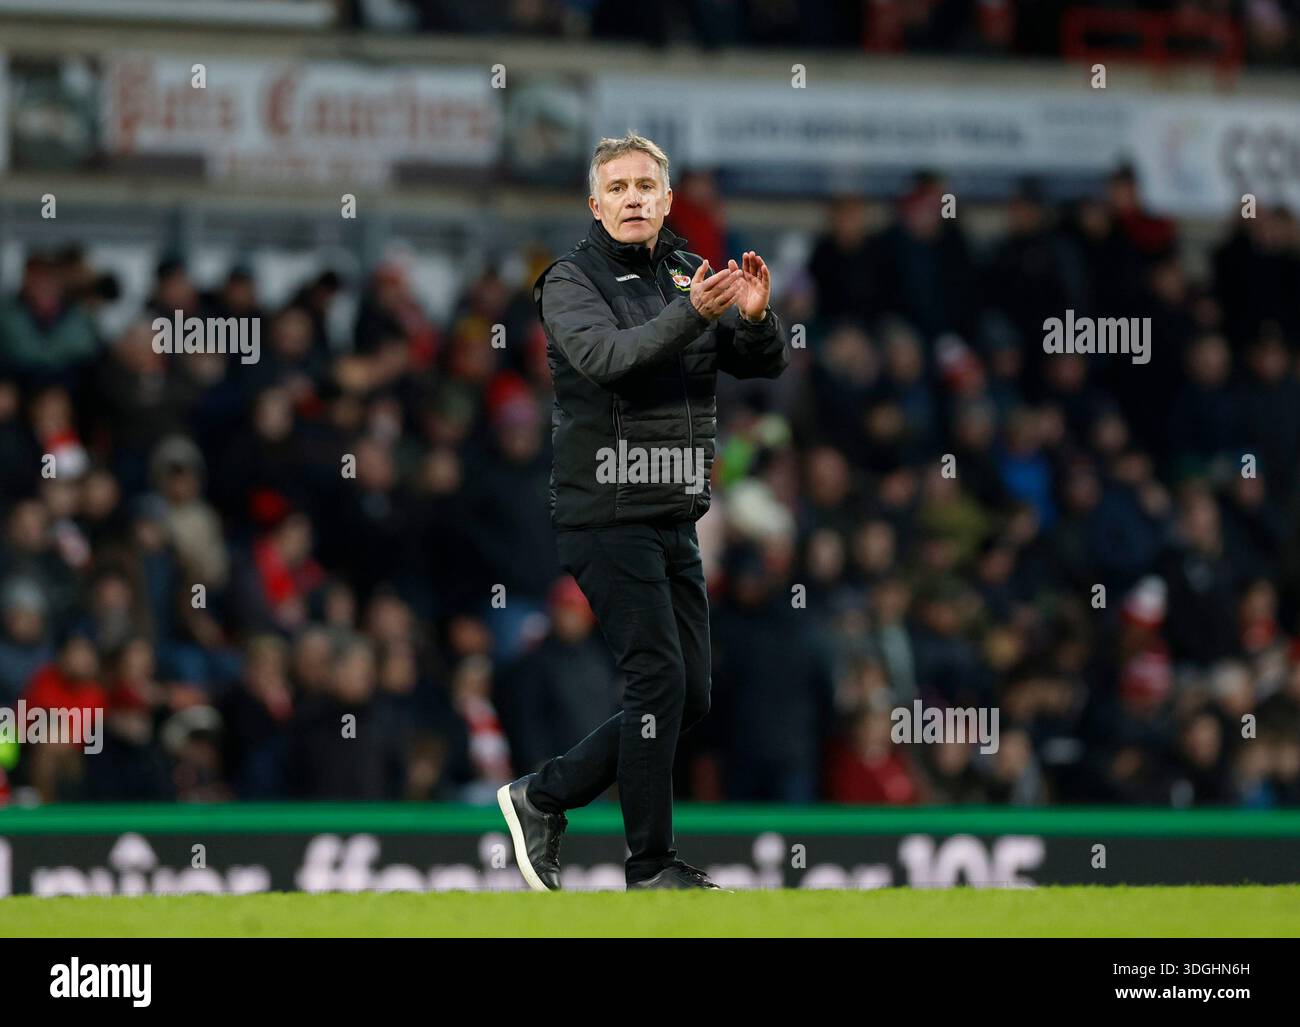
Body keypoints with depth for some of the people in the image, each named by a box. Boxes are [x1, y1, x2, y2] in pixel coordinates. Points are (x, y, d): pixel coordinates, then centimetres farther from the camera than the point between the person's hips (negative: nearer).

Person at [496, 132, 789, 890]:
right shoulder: (572, 282, -6)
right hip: (606, 518, -7)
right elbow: (605, 356, -25)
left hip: (674, 520, 7)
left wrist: (755, 317, -21)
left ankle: (543, 798, 21)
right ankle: (652, 868, -3)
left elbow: (766, 364, 2)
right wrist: (691, 315, -38)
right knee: (660, 682, -12)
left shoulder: (692, 276, 10)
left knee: (690, 698, 8)